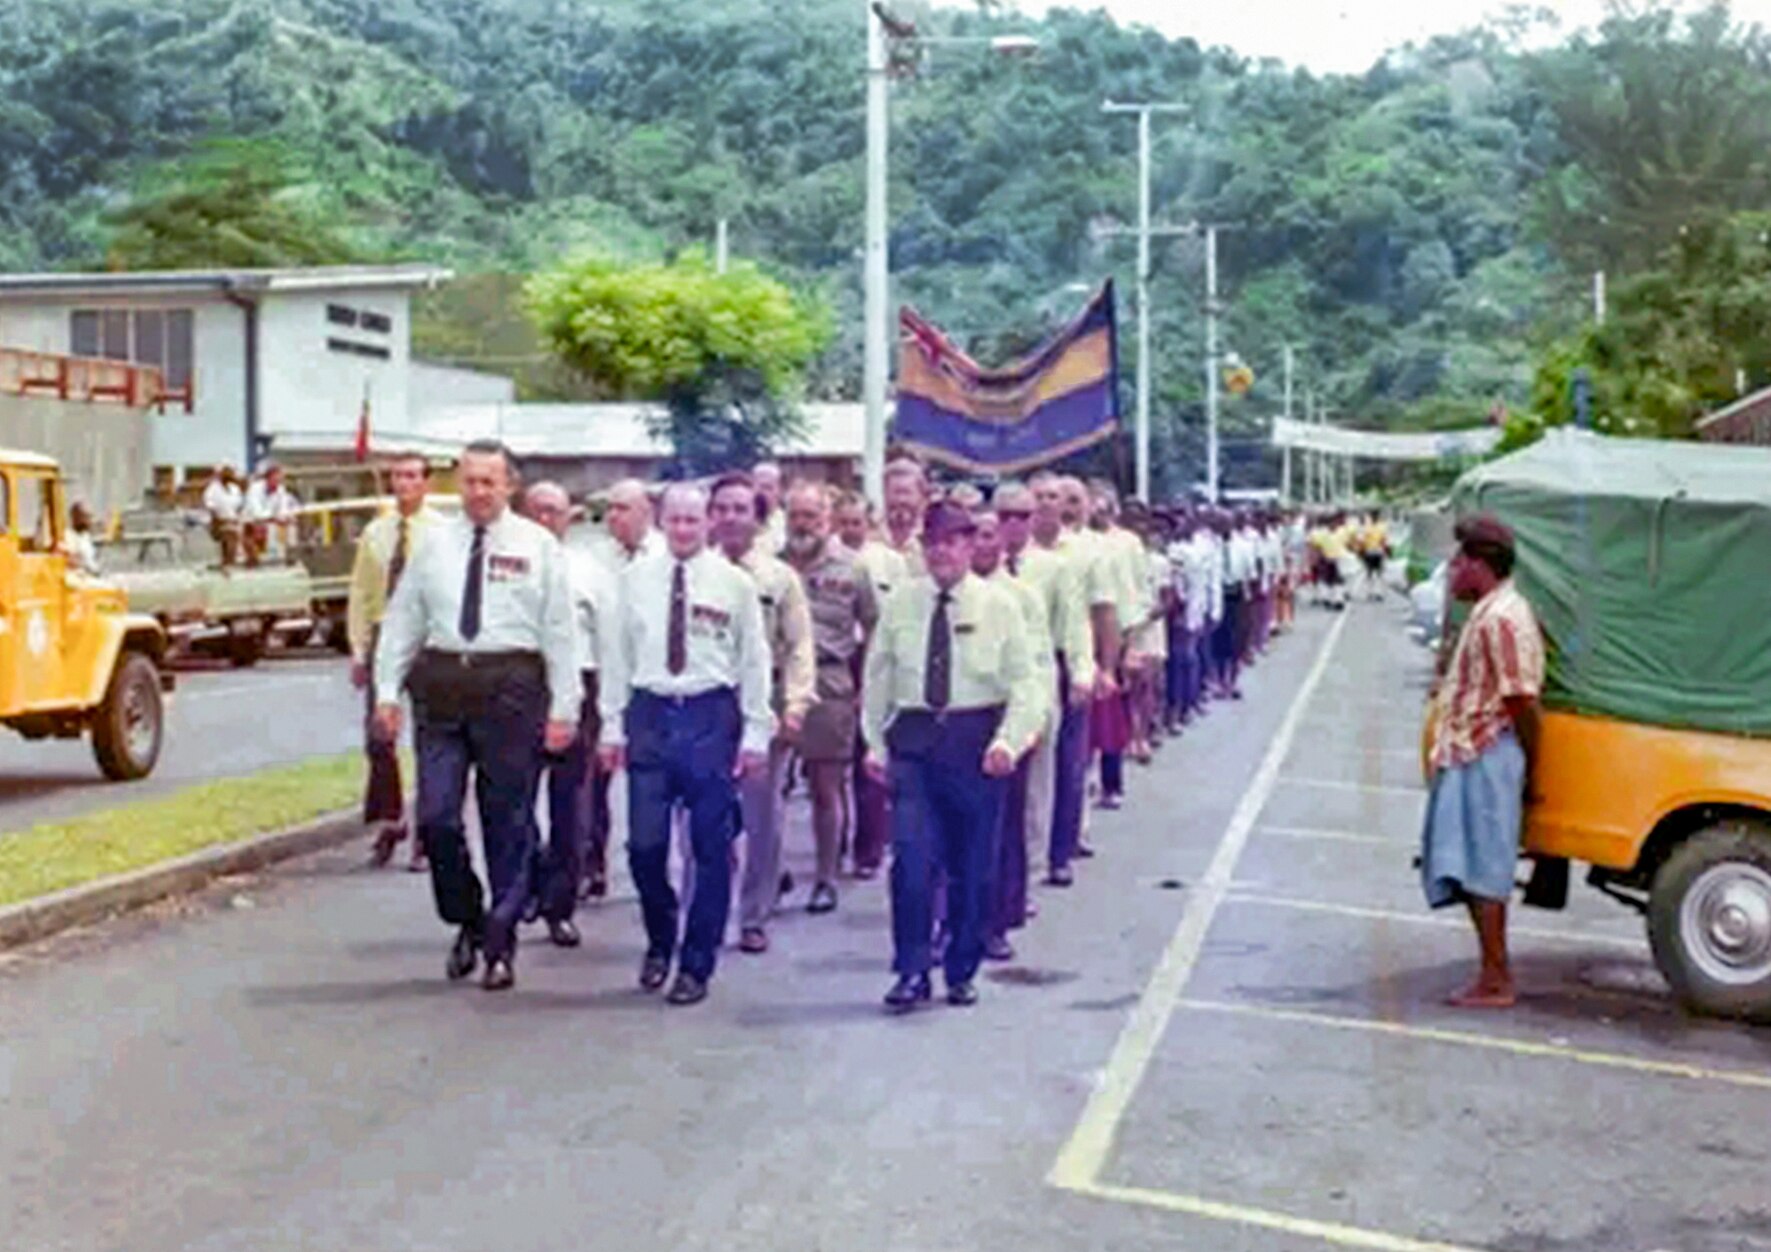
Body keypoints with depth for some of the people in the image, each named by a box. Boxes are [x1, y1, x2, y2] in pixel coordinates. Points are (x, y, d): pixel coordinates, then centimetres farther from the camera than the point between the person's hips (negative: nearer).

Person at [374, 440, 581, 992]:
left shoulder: (538, 546, 3)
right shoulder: (434, 543, 10)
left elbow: (560, 631, 1)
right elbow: (402, 619, 11)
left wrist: (563, 708, -5)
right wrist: (387, 691, 3)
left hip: (511, 685, -2)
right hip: (442, 683, 2)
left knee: (509, 822, 4)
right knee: (435, 816, -2)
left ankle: (500, 944, 16)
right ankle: (467, 920, 21)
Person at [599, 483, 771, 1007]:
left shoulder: (734, 583, 0)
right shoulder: (635, 578, 6)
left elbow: (754, 661, 2)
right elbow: (619, 654, 9)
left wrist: (755, 733, -2)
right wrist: (613, 724, 6)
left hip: (711, 716, -1)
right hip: (649, 713, 1)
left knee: (711, 848, 4)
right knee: (645, 844, 1)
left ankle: (696, 965, 16)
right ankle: (660, 941, 27)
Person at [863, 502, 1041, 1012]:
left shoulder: (997, 605, 1)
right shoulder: (901, 604, 5)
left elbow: (1023, 683, 1)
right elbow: (877, 676, 11)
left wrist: (1008, 741, -12)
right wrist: (876, 742, 5)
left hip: (975, 739, 0)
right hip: (914, 738, 1)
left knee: (972, 865, 6)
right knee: (911, 856, -12)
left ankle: (961, 974, 21)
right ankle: (912, 971, -1)